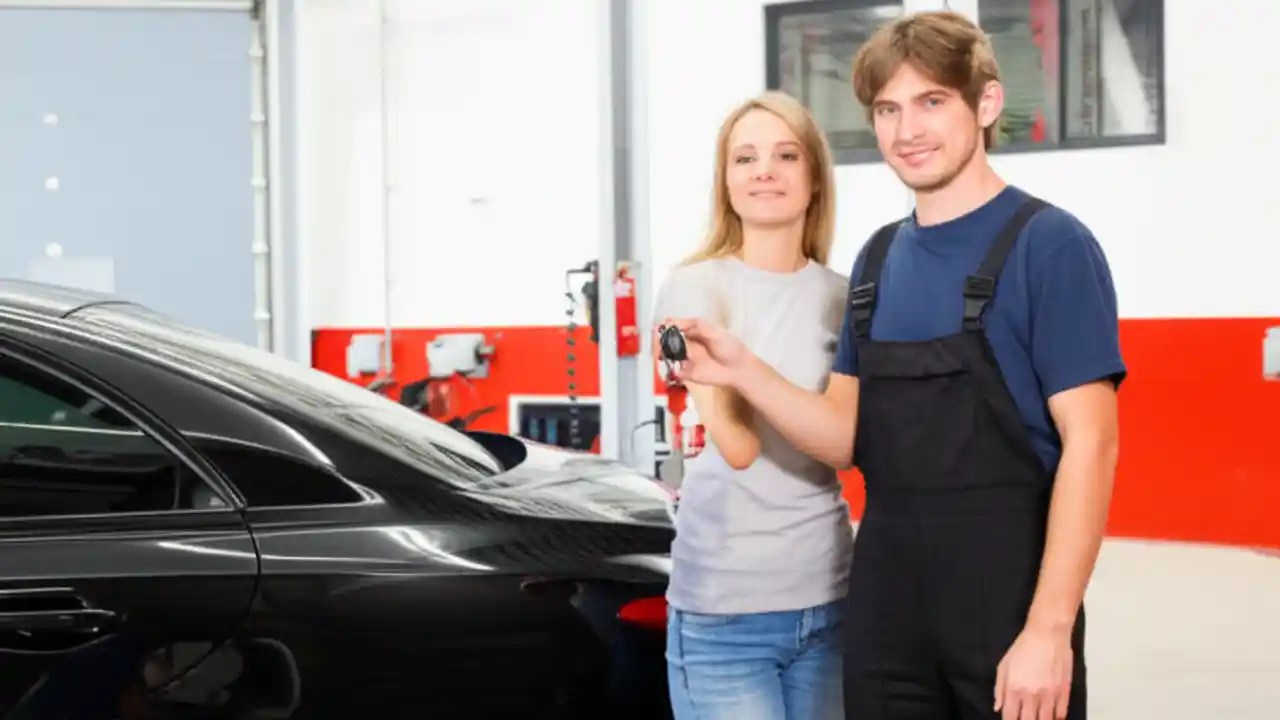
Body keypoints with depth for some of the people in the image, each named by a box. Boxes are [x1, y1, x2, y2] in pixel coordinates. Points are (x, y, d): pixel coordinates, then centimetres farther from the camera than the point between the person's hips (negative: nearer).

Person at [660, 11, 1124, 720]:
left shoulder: (1048, 244, -9)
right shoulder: (880, 257, 12)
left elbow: (1089, 444, -14)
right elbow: (848, 436, 11)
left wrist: (1050, 628, -20)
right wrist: (742, 373, -6)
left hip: (1009, 611, -6)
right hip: (884, 611, 6)